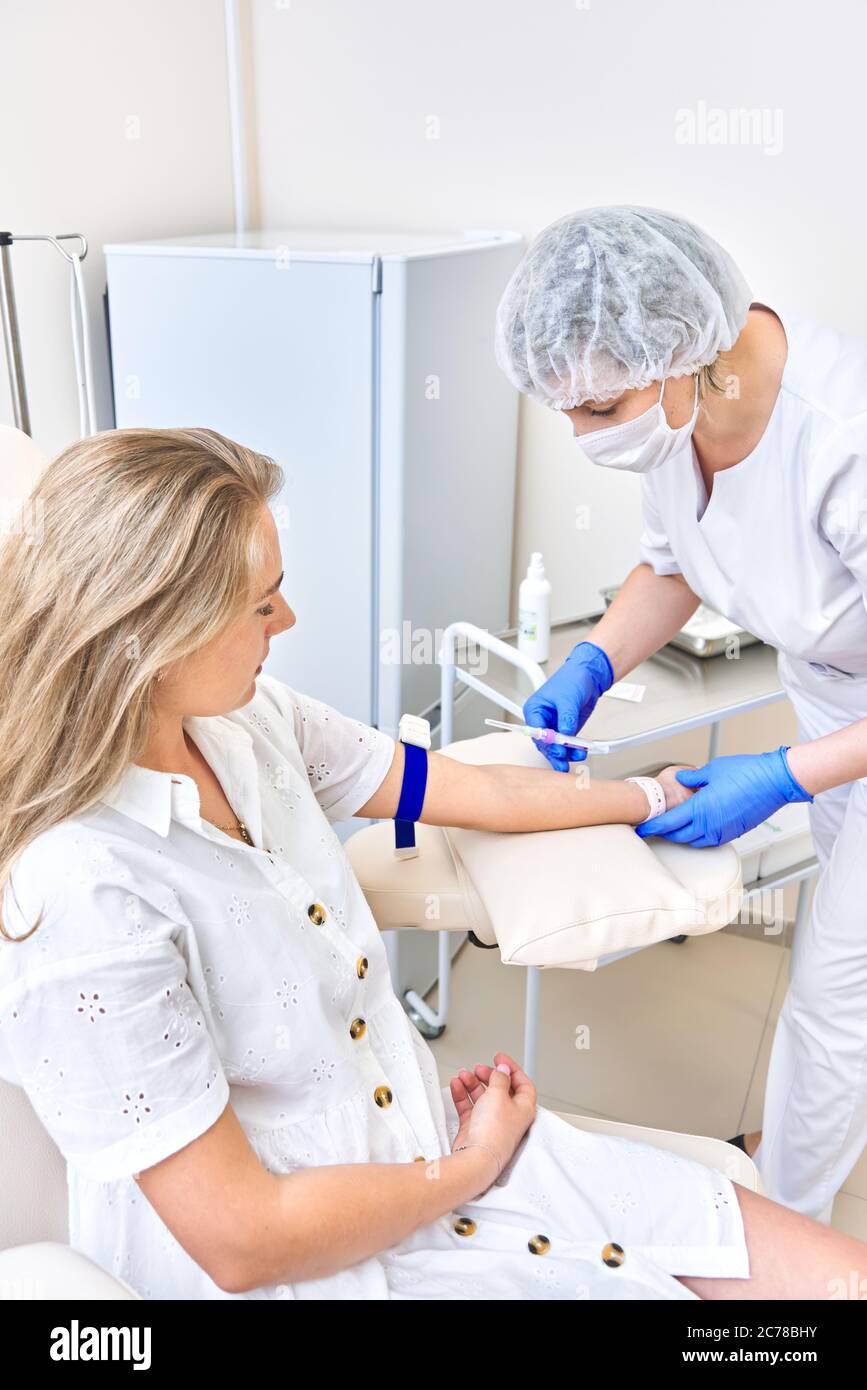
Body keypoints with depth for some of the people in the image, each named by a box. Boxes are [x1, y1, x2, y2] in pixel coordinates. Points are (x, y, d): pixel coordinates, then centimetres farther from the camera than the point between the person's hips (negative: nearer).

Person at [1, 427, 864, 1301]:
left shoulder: (247, 717, -4)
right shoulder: (79, 894, -27)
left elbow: (476, 789, 10)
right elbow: (242, 1241, -21)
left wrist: (656, 796, 22)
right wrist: (470, 1168, -8)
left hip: (433, 1132, 6)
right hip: (317, 1261, -6)